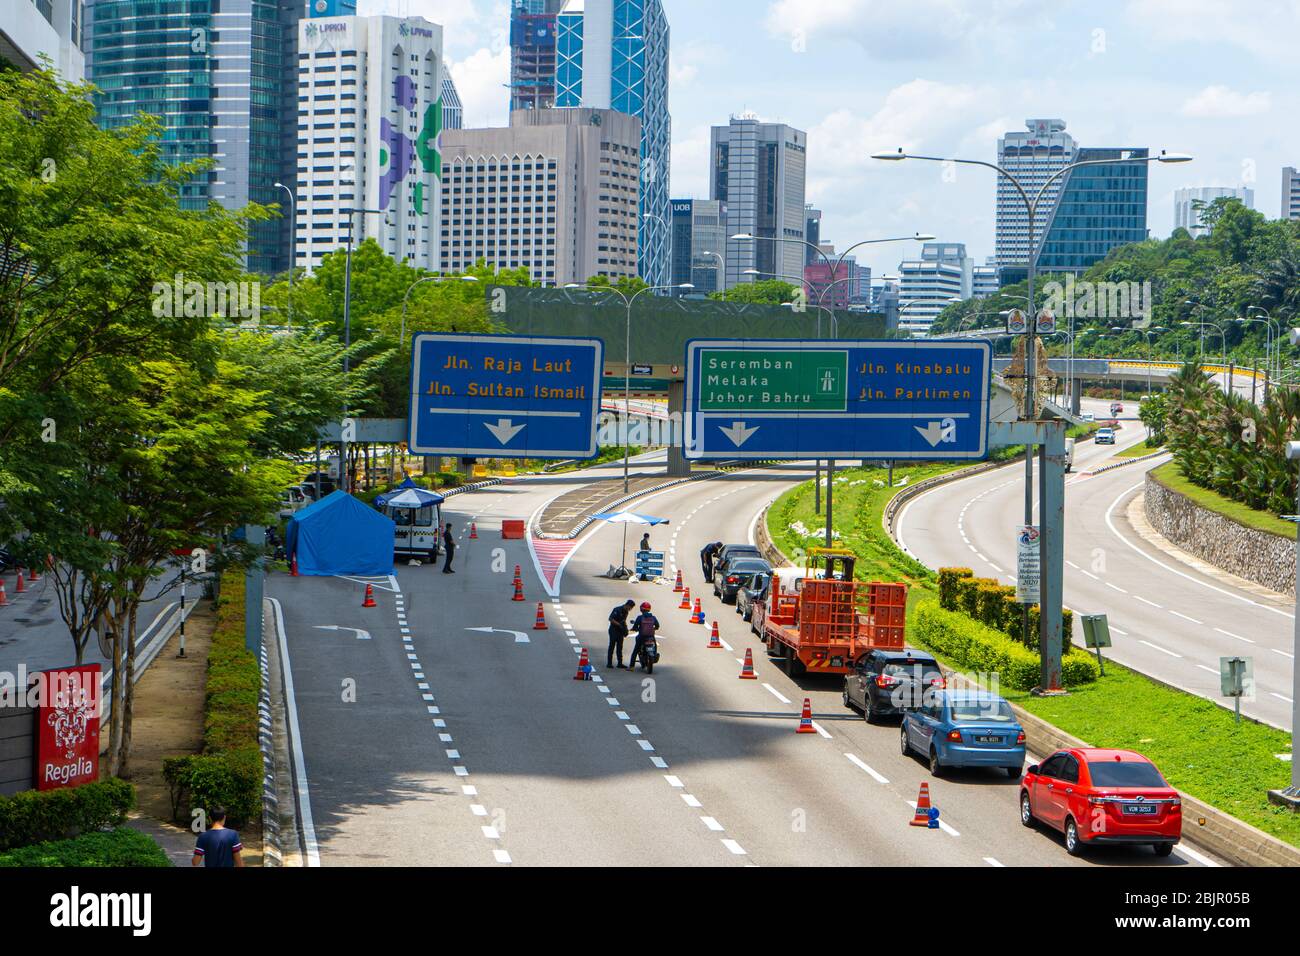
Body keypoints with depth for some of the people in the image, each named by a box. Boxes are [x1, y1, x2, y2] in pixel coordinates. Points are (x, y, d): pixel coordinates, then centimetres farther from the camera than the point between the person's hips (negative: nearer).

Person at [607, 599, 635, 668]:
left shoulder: (626, 612, 9)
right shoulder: (617, 610, -15)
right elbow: (610, 619, -19)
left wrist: (625, 629, 4)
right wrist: (619, 624, -22)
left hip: (620, 631, 7)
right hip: (614, 630, -7)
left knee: (620, 647, 7)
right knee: (612, 647, -5)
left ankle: (620, 663, 10)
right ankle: (609, 663, -3)